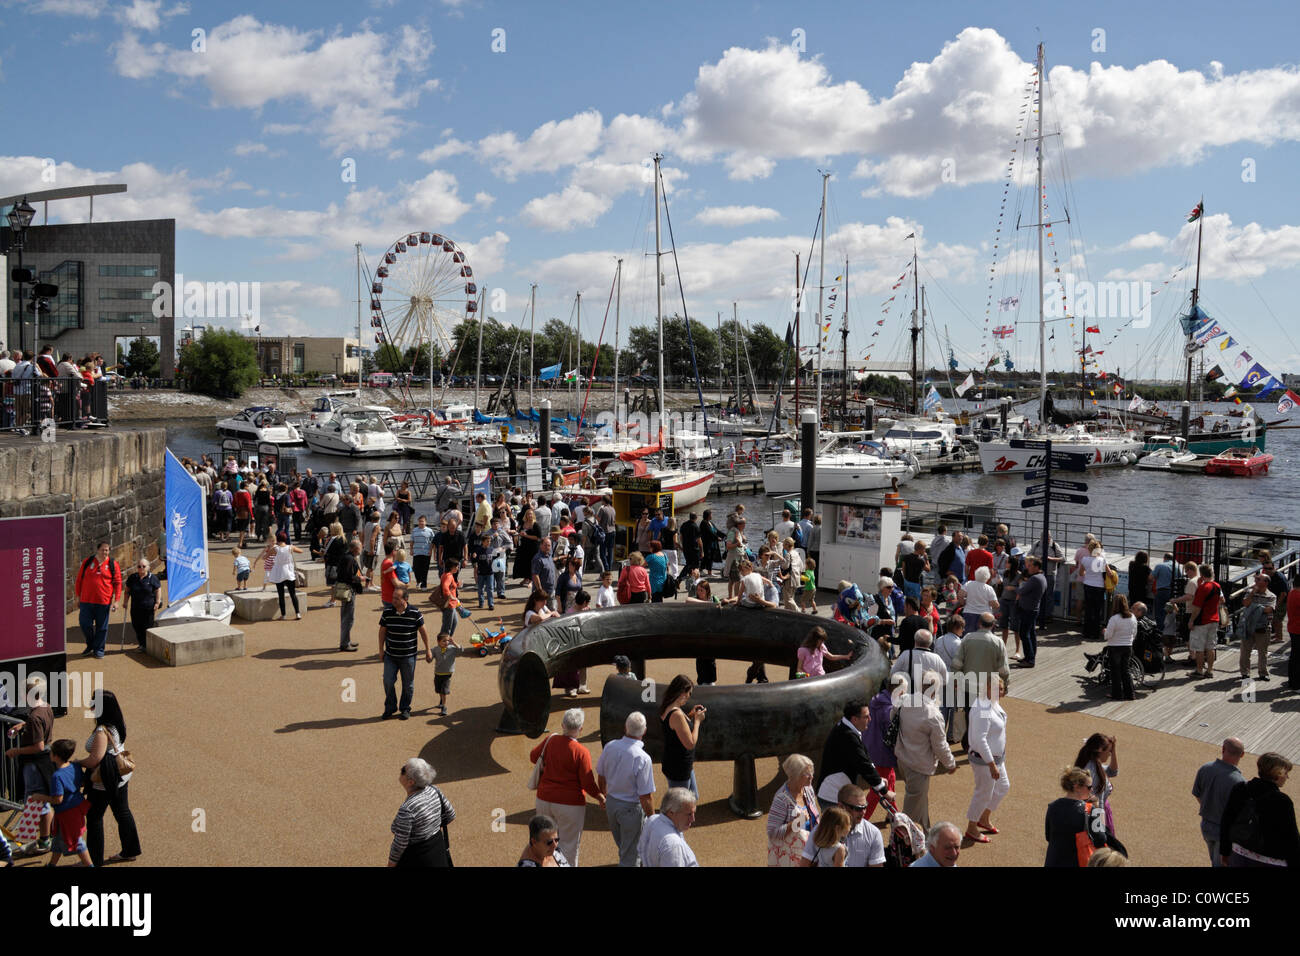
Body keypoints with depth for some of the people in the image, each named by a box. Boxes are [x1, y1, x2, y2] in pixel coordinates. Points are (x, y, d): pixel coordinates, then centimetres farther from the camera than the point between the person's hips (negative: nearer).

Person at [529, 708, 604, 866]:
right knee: (569, 846, 10)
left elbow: (533, 757, 12)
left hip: (544, 800, 5)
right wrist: (601, 798, 2)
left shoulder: (549, 740, -6)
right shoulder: (581, 752, -20)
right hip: (570, 805, -5)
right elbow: (588, 784, -15)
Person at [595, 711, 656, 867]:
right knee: (630, 855, 14)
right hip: (631, 808, -6)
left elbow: (601, 777, 3)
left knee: (622, 846, 30)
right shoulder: (643, 759, -29)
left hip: (611, 803, 6)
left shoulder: (609, 747, -13)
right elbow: (646, 797, -25)